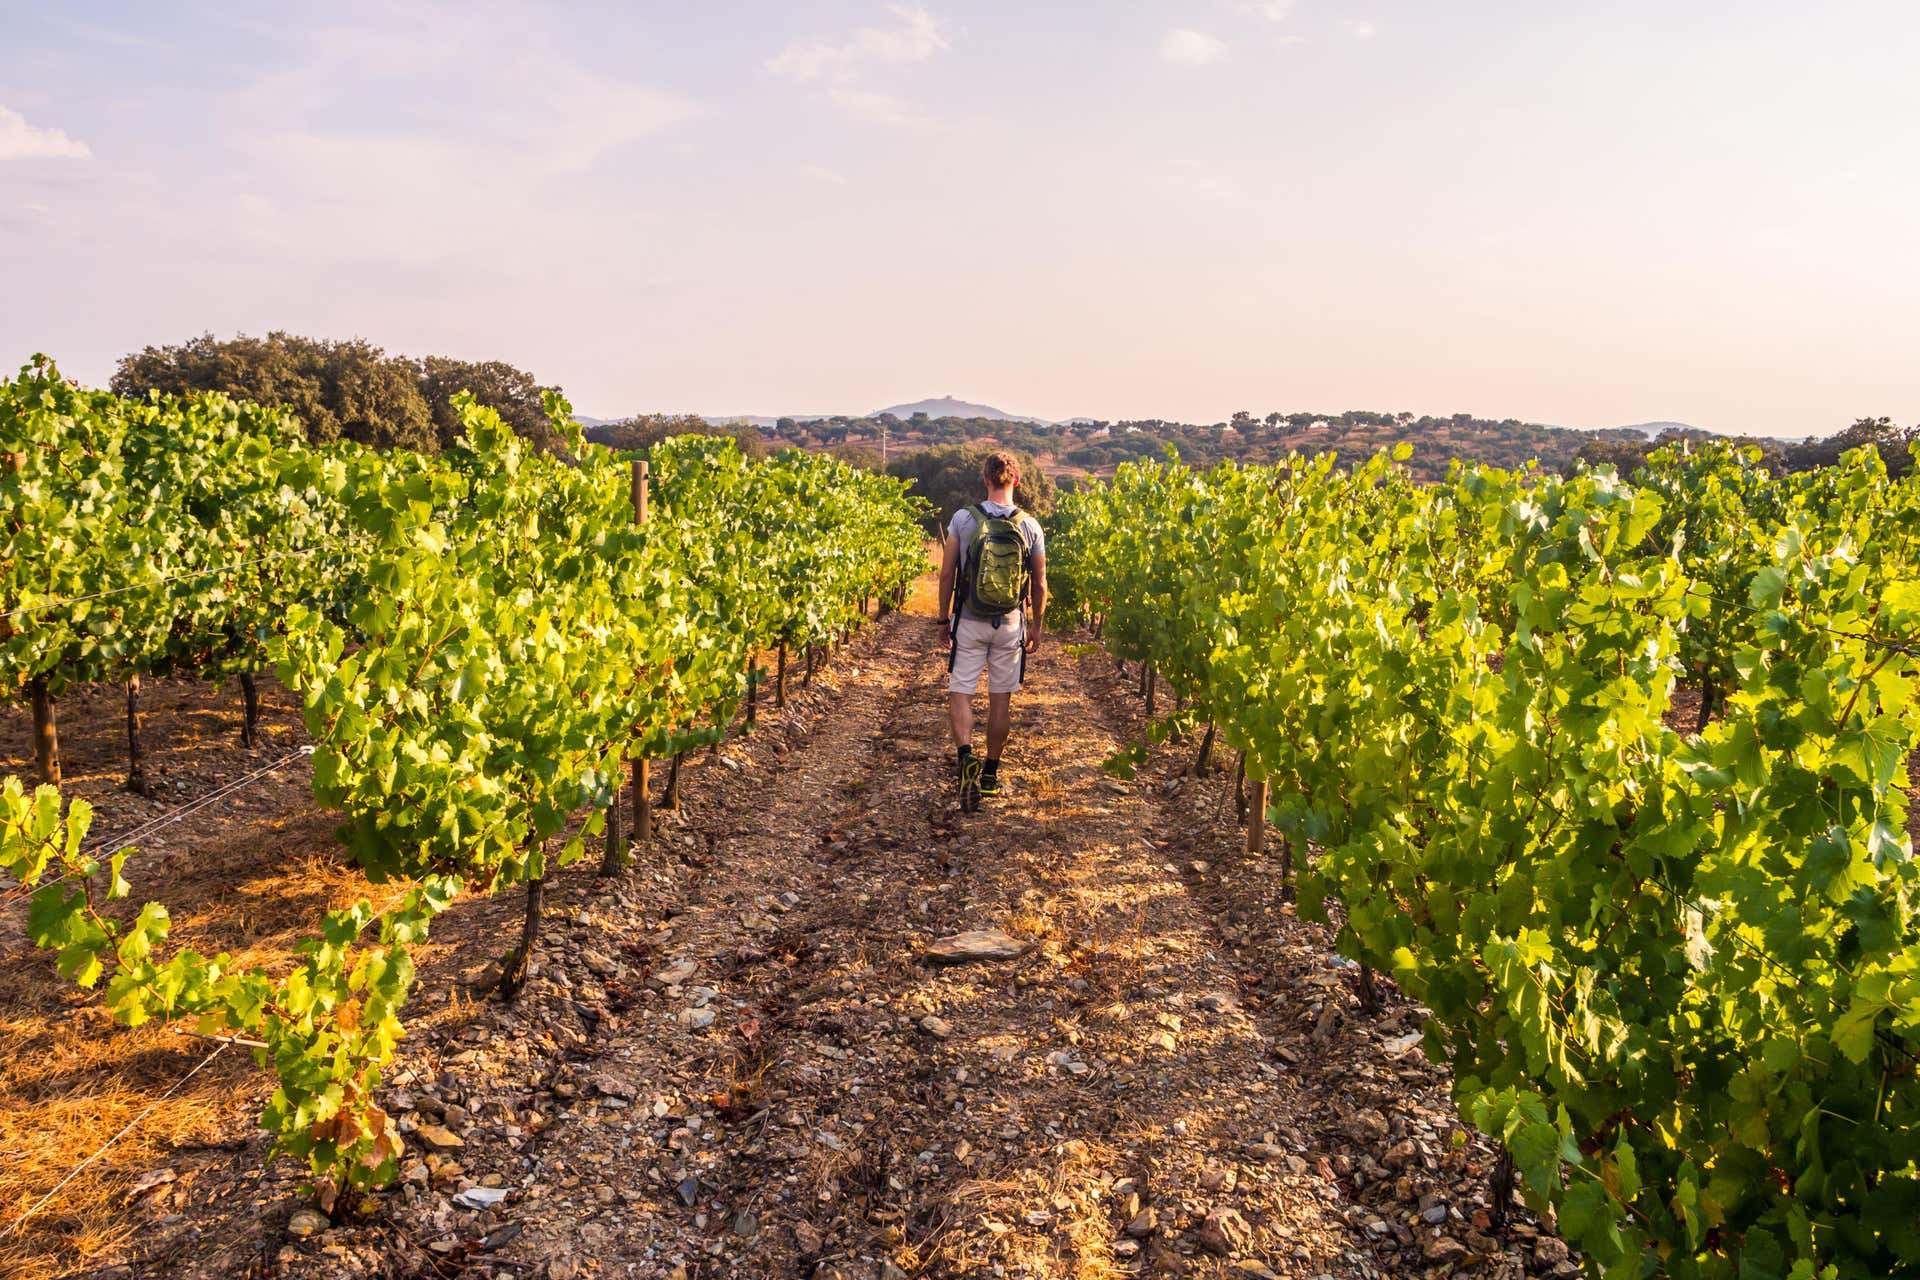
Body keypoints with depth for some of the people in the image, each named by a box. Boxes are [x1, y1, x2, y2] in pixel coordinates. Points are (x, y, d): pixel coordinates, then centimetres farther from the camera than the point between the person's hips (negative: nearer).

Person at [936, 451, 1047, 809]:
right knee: (1001, 699, 10)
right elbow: (1039, 585, 3)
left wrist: (944, 617, 9)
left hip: (969, 623, -1)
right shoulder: (1031, 527, -3)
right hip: (1011, 625, 1)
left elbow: (947, 574, -3)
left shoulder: (963, 519, -7)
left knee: (960, 693, 4)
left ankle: (965, 754, -21)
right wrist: (1036, 628, 15)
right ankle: (990, 772, 19)